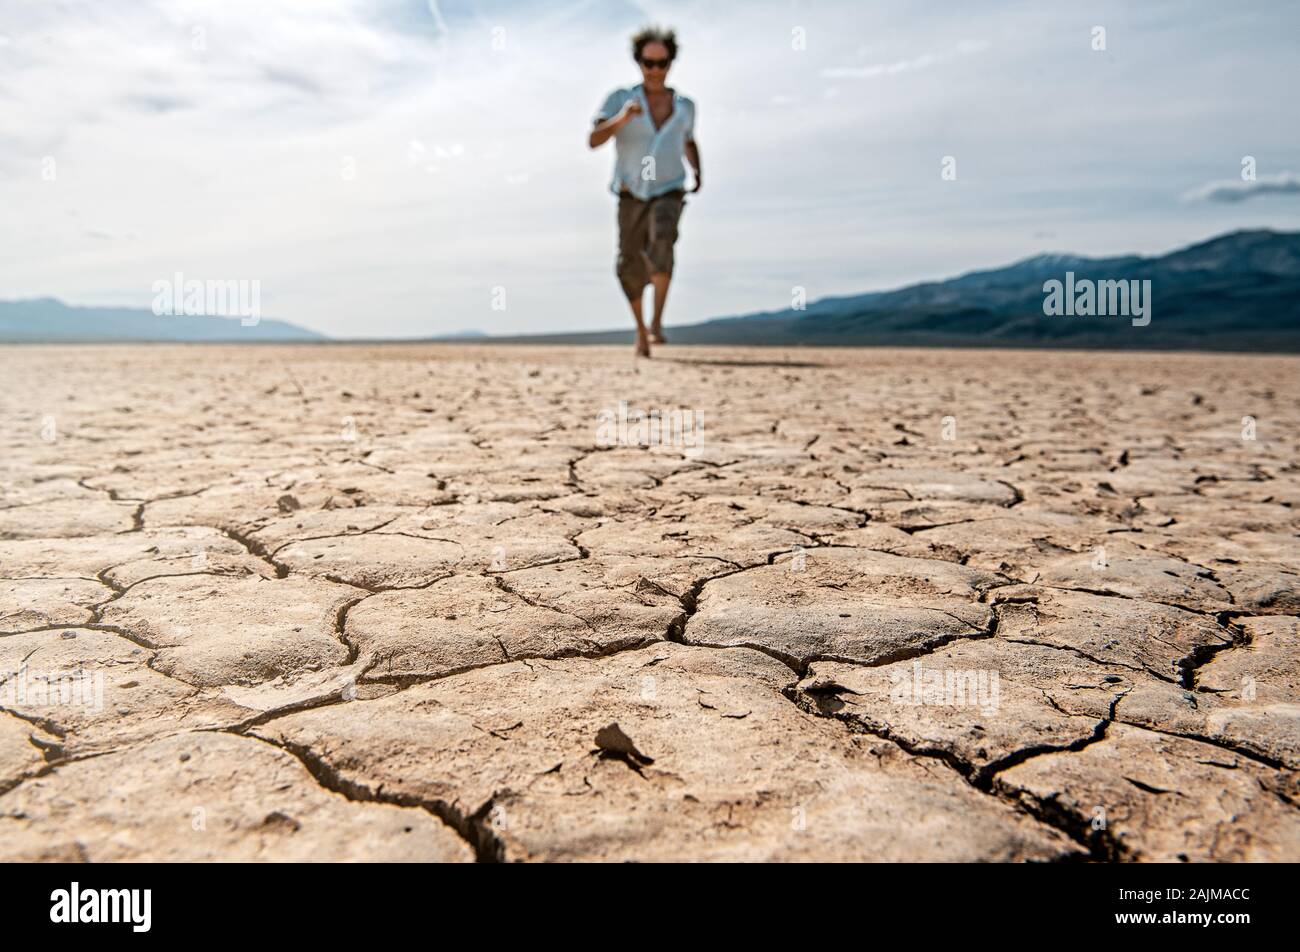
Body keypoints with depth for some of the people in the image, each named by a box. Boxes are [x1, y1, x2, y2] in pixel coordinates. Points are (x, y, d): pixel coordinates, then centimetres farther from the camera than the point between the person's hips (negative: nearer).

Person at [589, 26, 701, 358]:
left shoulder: (685, 106, 7)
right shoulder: (620, 99, -2)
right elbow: (594, 140, -16)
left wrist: (697, 171, 14)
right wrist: (622, 117, -31)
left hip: (668, 195, 0)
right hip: (631, 197, 0)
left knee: (661, 243, -31)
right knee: (631, 269, 1)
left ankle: (657, 322, -28)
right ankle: (640, 329, 27)